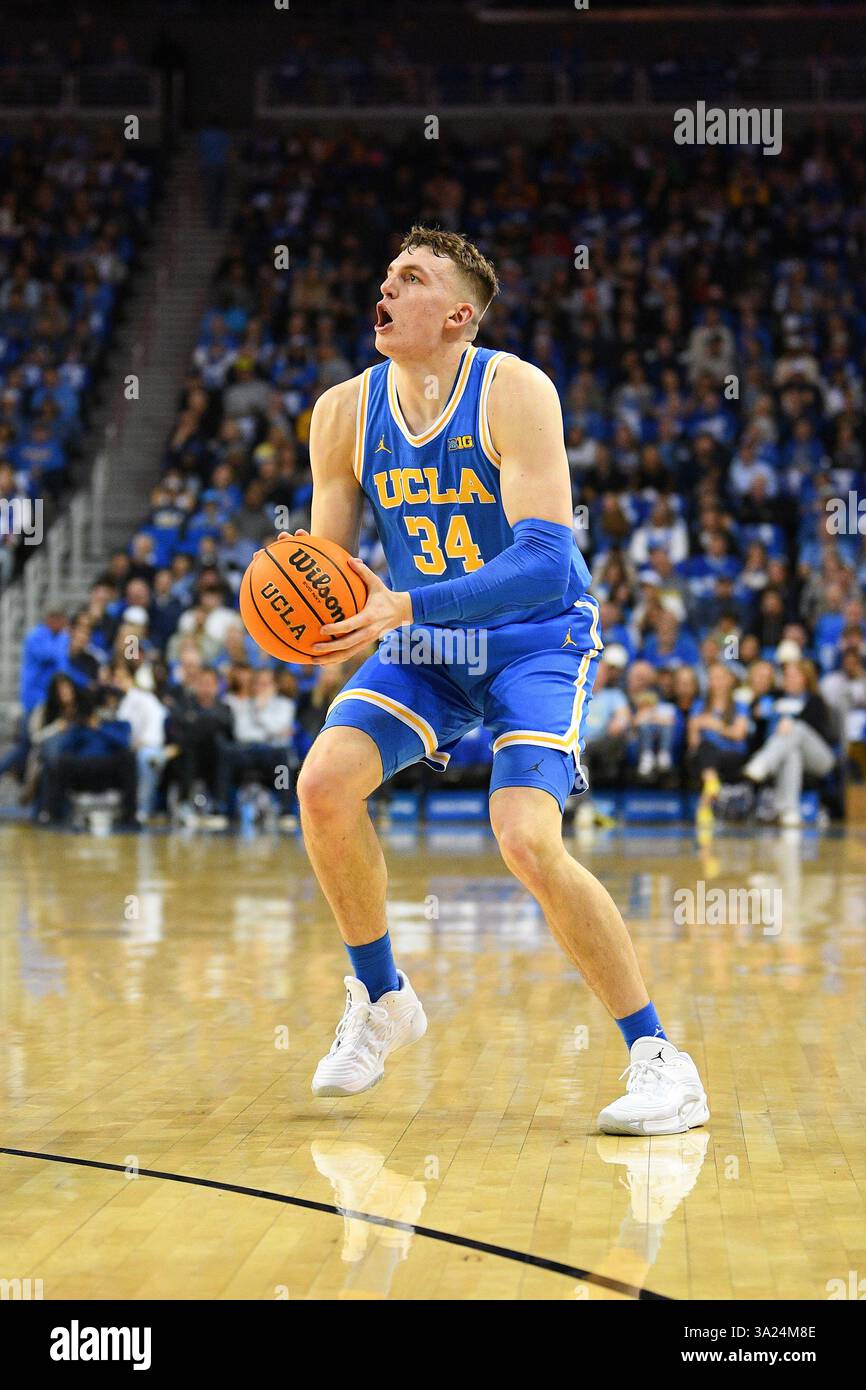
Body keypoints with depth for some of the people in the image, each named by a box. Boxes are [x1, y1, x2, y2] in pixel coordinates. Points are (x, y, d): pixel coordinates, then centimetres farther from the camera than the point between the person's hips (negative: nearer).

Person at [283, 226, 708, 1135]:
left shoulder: (514, 392, -20)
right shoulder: (345, 412, -4)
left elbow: (544, 561, -28)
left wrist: (403, 607, -38)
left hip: (537, 641, -5)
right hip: (427, 647, 5)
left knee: (526, 840, -23)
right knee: (323, 782, -16)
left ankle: (658, 1060, -9)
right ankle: (380, 999, 8)